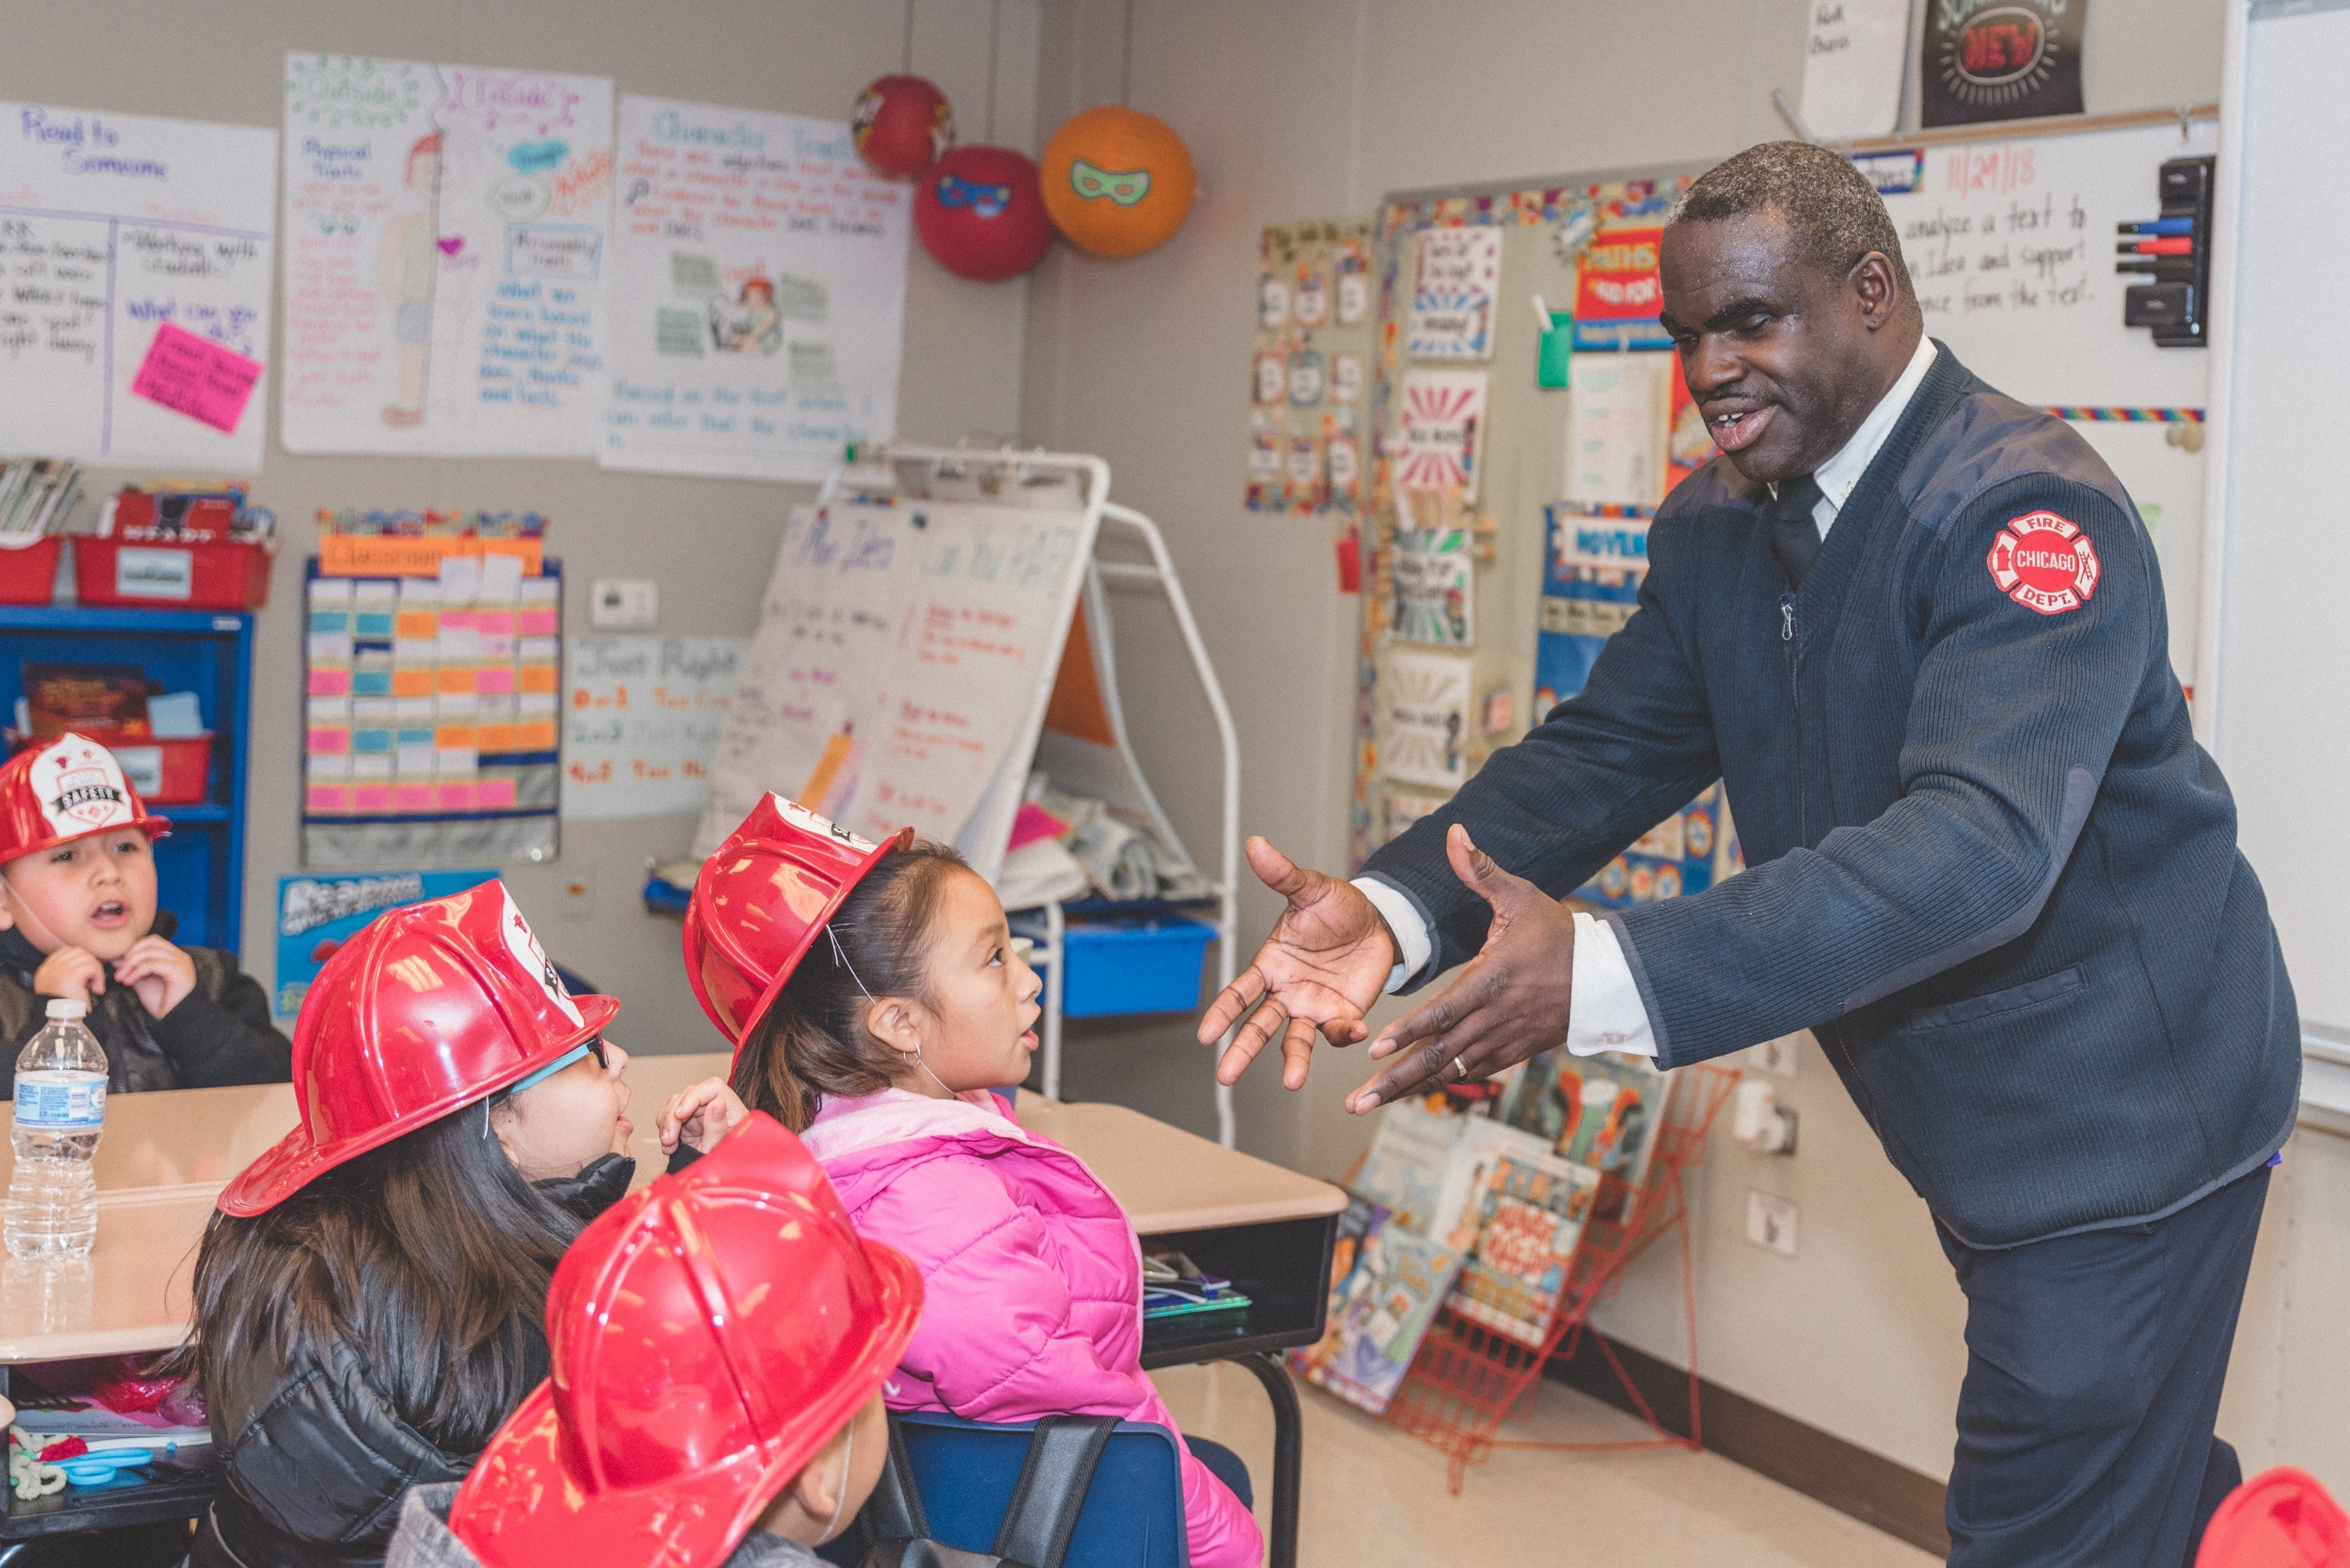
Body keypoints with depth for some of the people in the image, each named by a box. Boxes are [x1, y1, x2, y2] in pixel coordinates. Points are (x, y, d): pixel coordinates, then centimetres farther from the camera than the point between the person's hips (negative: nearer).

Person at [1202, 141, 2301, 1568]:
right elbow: (1606, 750, -1)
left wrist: (1608, 978, -47)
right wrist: (1393, 910, -22)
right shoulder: (1719, 527, 3)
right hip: (1970, 1125, 8)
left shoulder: (2030, 513, -26)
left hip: (2119, 1115, -8)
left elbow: (1978, 847, -38)